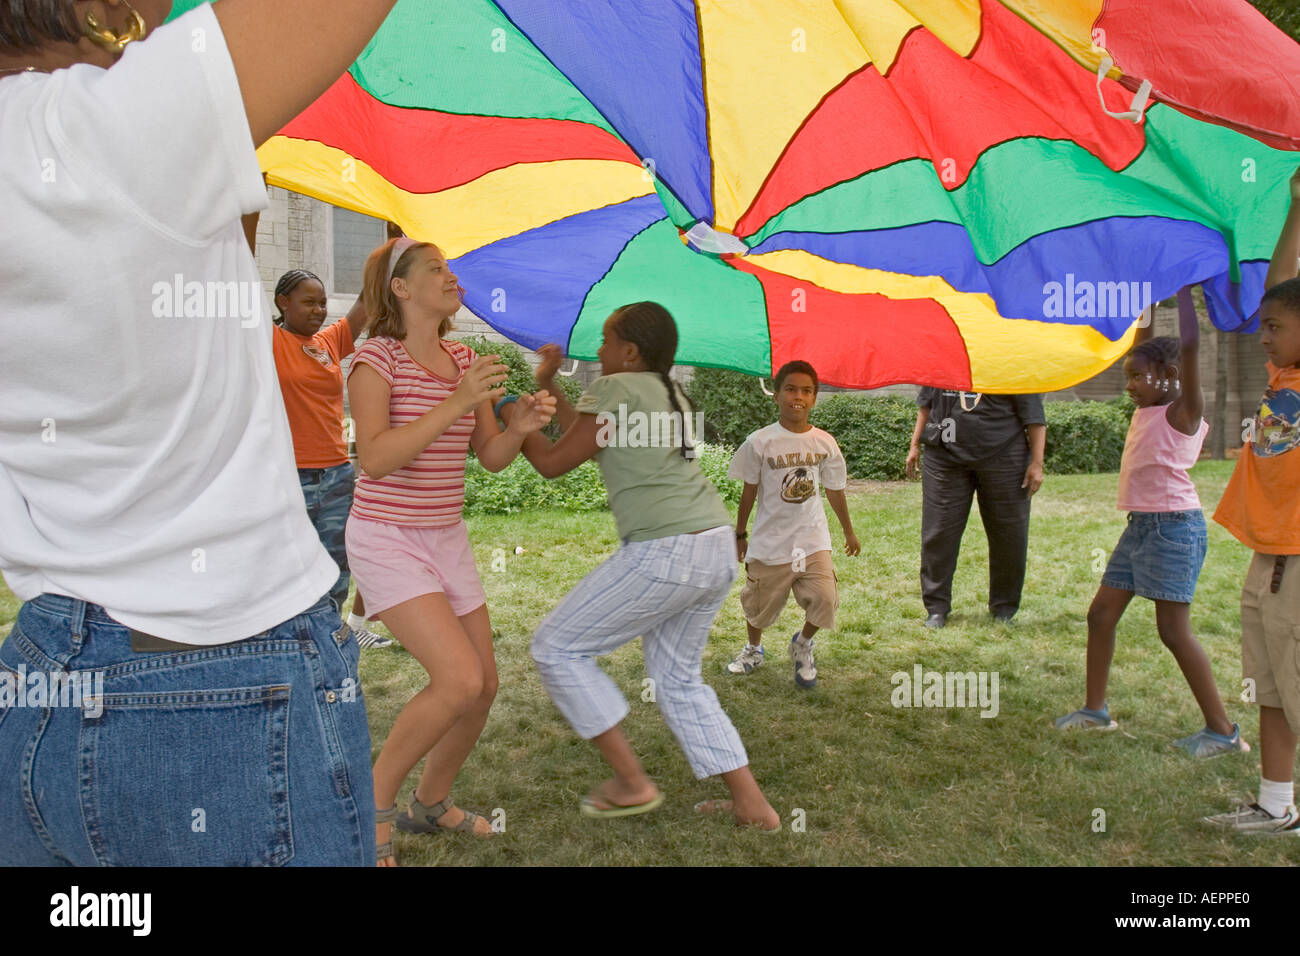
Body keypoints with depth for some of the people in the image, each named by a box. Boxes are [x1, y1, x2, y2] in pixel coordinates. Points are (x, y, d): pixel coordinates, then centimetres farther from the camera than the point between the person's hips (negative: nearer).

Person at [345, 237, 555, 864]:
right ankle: (374, 803, 3)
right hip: (386, 538, -7)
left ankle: (431, 803, 31)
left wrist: (523, 424, -14)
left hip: (446, 539, 7)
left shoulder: (465, 362, 7)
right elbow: (375, 459, -23)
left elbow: (492, 458, 7)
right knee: (459, 680, -19)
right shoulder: (376, 358, -12)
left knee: (484, 685, 9)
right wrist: (457, 402, -28)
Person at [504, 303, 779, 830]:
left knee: (556, 648, 5)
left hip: (665, 553, -9)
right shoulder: (669, 395, 21)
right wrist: (548, 387, 32)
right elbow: (590, 441, 30)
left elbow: (552, 463, -2)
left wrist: (515, 419, 14)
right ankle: (751, 803, 20)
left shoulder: (615, 389, -5)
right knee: (678, 676, 21)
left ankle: (631, 781, 9)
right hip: (716, 549, 9)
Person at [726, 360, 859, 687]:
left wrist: (849, 532, 20)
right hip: (770, 542, -1)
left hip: (813, 540, 1)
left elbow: (835, 491, 11)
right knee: (759, 605, 11)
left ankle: (803, 644, 17)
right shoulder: (760, 443, -8)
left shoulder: (824, 442, -1)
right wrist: (740, 534, 7)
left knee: (825, 599, -15)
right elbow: (749, 492, 1)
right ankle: (754, 649, 44)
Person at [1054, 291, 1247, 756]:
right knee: (1101, 613, 9)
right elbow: (1142, 347, 21)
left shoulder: (1183, 413, -11)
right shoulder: (1148, 409, 10)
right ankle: (1095, 709, 20)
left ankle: (1223, 730, 6)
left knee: (1174, 630, -5)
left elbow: (1189, 345, -23)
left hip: (1174, 526, -9)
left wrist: (1183, 286, -18)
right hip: (1141, 525, 9)